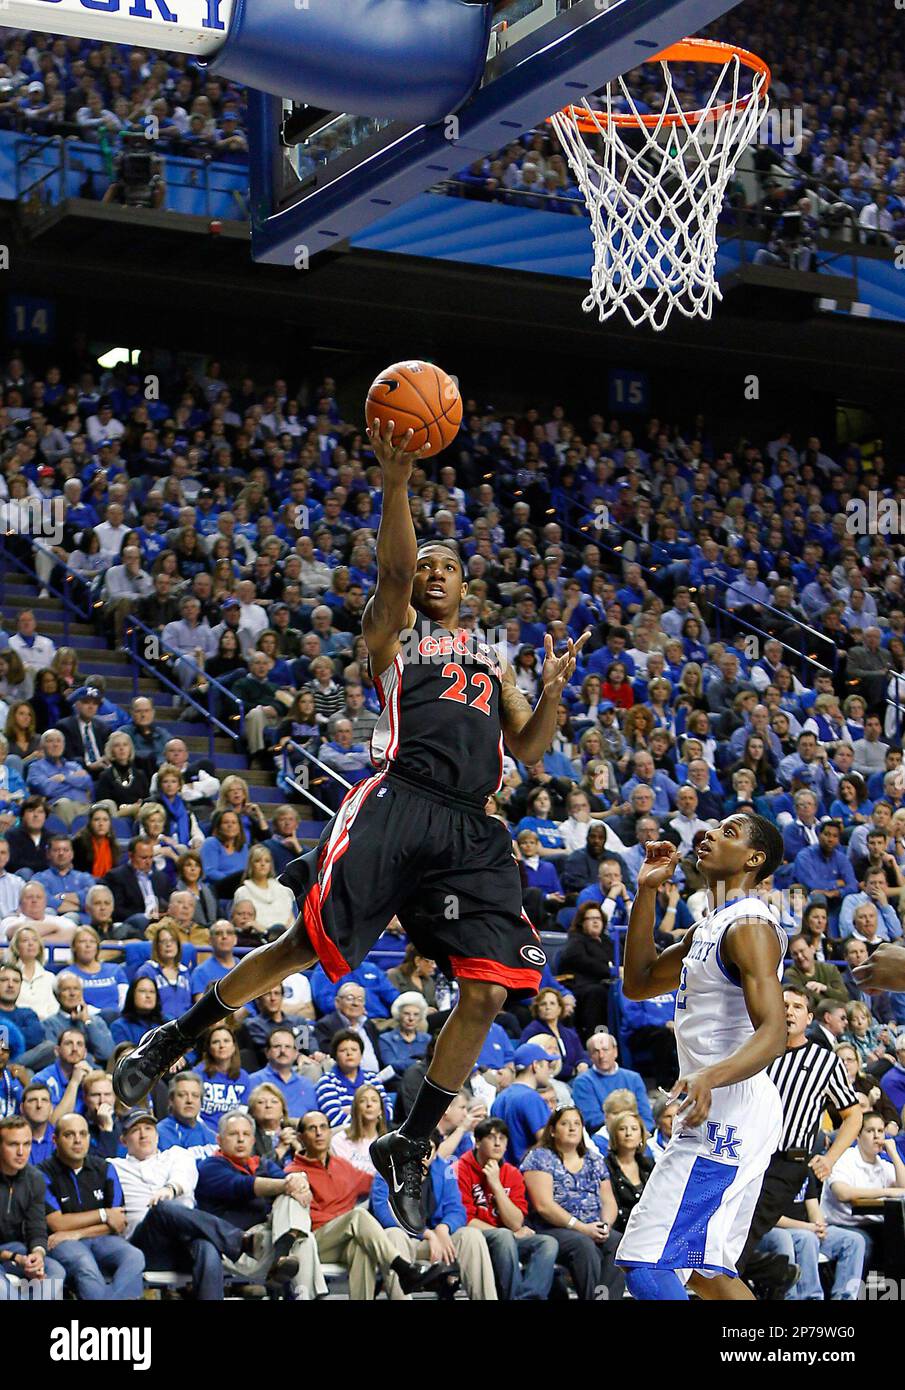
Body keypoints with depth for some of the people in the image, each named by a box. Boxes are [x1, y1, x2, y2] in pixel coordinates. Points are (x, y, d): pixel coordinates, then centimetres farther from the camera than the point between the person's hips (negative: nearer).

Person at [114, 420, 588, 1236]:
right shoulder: (394, 634, 17)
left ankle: (409, 1147, 7)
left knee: (487, 995, -6)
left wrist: (552, 691, 7)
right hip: (398, 801, -5)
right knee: (309, 942, -18)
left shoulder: (492, 662, 31)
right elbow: (393, 570, -3)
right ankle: (177, 1038, 1)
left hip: (471, 830, 5)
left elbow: (529, 748, 25)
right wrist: (397, 482, -18)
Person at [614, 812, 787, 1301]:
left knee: (646, 1265, -16)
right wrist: (646, 892, 15)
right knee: (704, 1270, 17)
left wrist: (711, 1077, -42)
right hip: (715, 1113, 11)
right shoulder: (709, 927, 18)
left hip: (729, 1110, -11)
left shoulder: (749, 925, -13)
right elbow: (638, 983, 23)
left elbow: (772, 1033, -24)